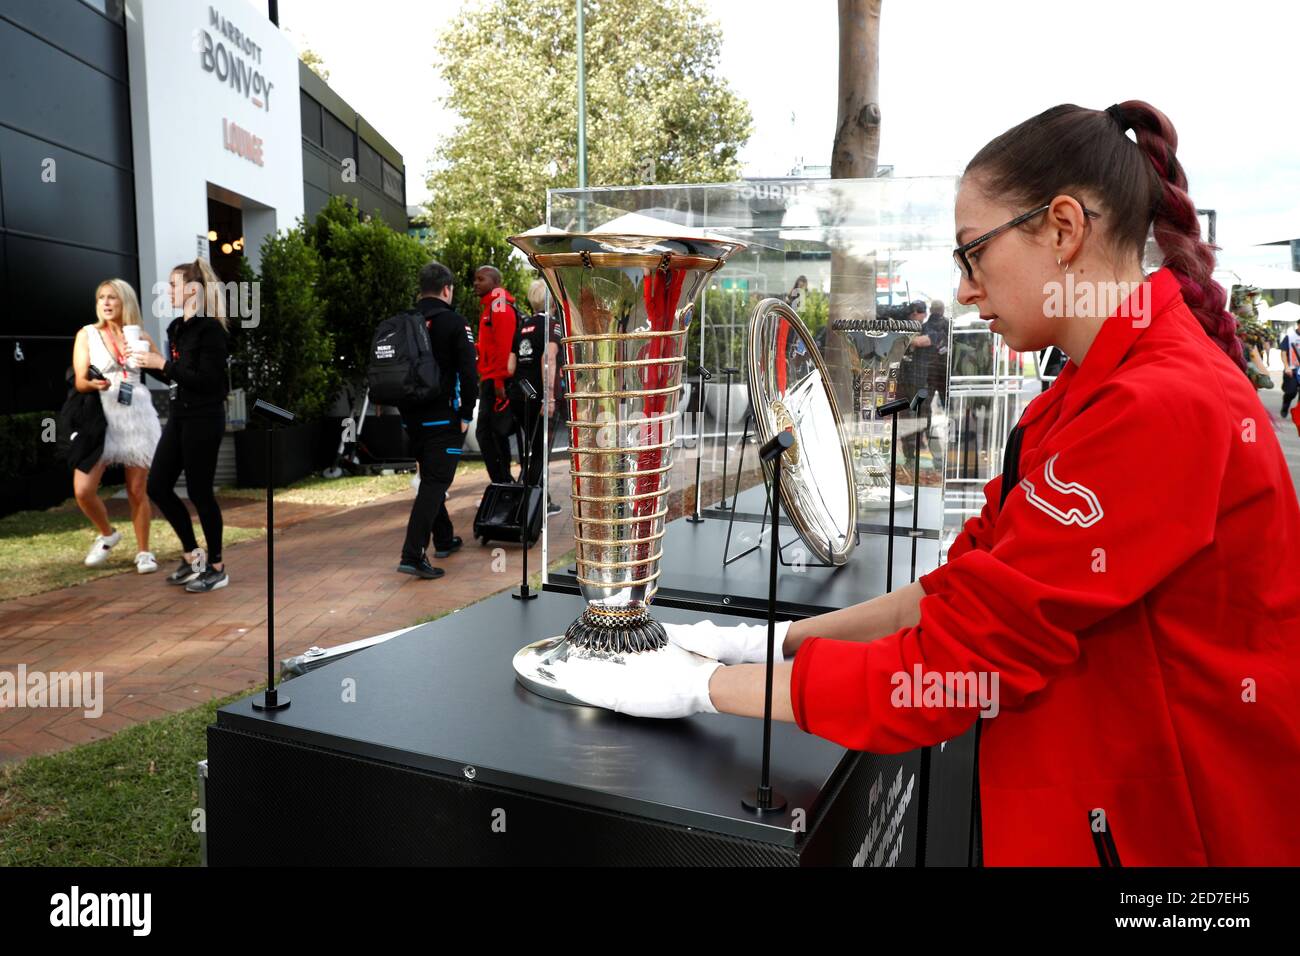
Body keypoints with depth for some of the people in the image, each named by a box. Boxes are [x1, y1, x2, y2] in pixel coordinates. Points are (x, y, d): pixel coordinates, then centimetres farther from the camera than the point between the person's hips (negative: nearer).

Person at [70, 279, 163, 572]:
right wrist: (93, 384, -25)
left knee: (137, 490, 2)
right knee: (83, 490, -11)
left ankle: (143, 551, 16)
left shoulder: (139, 335, 7)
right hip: (100, 416, 0)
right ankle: (107, 534, 16)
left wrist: (145, 355, -5)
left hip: (137, 416, 0)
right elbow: (79, 381, -2)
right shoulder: (87, 334, 3)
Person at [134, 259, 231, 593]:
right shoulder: (177, 327, 12)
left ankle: (217, 567, 13)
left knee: (200, 492, -1)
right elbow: (175, 378, 17)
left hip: (203, 420, -9)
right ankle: (193, 555, 22)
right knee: (157, 486, 9)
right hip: (178, 416, 9)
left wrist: (162, 363, -20)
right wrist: (147, 363, 5)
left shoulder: (210, 329, -14)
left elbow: (207, 381, -21)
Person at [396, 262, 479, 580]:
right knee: (435, 483, -6)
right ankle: (412, 555, -14)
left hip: (412, 419, 6)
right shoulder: (454, 323, -8)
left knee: (430, 479, 20)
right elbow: (469, 373, -14)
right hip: (444, 419, -6)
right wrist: (466, 414, -7)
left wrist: (403, 410, 17)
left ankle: (444, 539, 34)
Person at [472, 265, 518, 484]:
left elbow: (504, 346, -19)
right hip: (490, 381, 10)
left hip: (496, 382, -10)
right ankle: (502, 482, 19)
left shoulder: (500, 305, -10)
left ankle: (502, 481, -2)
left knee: (493, 432, -8)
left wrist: (499, 380, -23)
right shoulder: (488, 307, 21)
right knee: (484, 432, 14)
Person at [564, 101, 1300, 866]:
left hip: (1158, 832, -8)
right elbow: (971, 583, 4)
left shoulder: (1162, 408, -25)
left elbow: (947, 666, -26)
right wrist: (778, 638, -4)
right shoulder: (1089, 397, 6)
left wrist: (701, 686, -16)